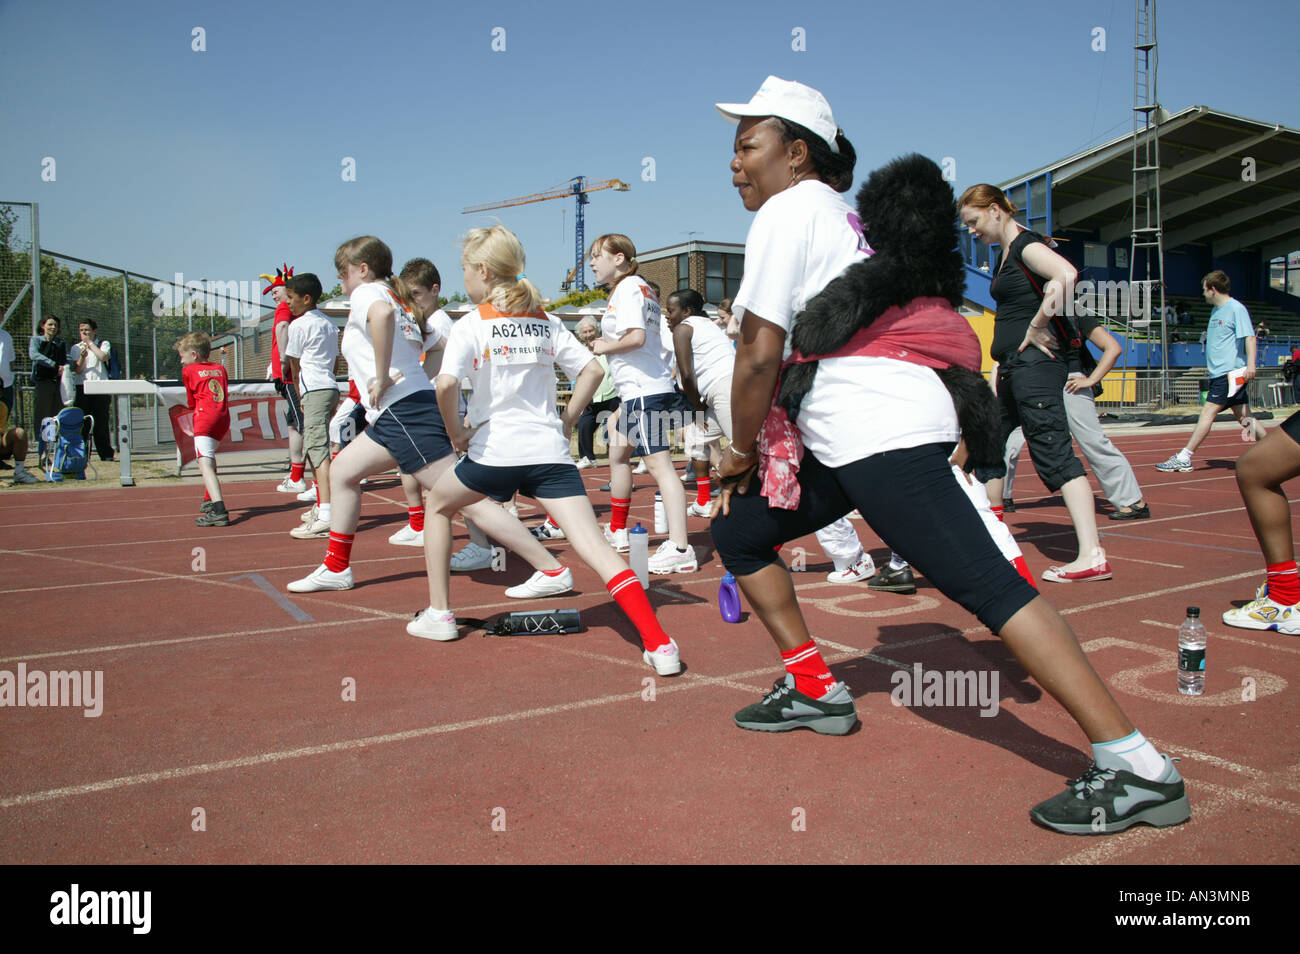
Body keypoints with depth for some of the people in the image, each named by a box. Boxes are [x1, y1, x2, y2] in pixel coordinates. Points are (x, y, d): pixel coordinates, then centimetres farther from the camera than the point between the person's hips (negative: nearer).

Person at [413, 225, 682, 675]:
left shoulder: (472, 324, -1)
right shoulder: (546, 322, 13)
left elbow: (446, 384, -17)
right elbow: (592, 370, 11)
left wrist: (455, 431, -2)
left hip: (495, 451, -3)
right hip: (550, 450, 3)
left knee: (437, 504, 26)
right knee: (593, 545, -7)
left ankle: (439, 614, 27)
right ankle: (658, 643, -22)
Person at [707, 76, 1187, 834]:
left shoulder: (787, 210, -2)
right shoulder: (833, 212, 27)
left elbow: (761, 354, -10)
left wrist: (742, 450, 4)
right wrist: (762, 453, 24)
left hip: (879, 425, -11)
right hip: (849, 437, 11)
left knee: (984, 583, -15)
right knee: (739, 530, 18)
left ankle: (1138, 769, -15)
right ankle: (816, 692, 25)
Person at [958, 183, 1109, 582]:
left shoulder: (1026, 244, -9)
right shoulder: (1006, 255, 19)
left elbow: (1066, 274, -30)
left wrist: (1037, 328, -22)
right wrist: (998, 370, 15)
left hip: (1035, 365, -11)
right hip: (1013, 368, 11)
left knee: (1054, 452, -15)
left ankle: (1092, 556, -17)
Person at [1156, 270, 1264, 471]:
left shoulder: (1236, 309, -10)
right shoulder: (1216, 310, 17)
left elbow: (1249, 336, -18)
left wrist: (1250, 364, -28)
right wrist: (1211, 364, 28)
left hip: (1230, 373, -9)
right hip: (1219, 372, 9)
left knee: (1208, 412, -12)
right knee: (1243, 417, 10)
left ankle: (1184, 459, -14)